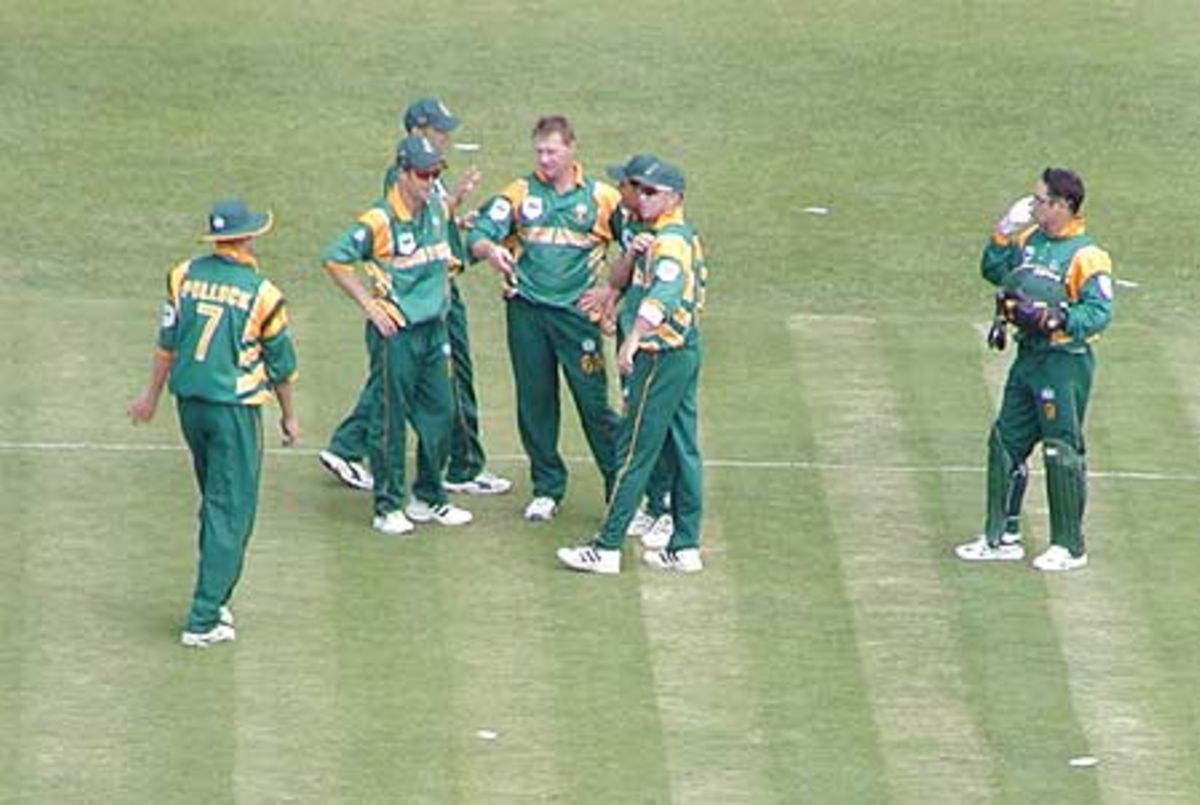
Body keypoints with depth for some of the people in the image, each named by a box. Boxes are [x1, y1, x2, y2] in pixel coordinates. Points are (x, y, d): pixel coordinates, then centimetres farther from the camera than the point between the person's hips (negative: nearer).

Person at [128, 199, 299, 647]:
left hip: (189, 403, 5)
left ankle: (215, 600, 27)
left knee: (214, 503, 21)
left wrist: (151, 396, 19)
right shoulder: (261, 293, -11)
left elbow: (167, 342, 7)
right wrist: (289, 415, 13)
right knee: (231, 511, -1)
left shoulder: (184, 276, 0)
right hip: (235, 408, -5)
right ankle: (204, 621, -5)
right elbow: (280, 363, -1)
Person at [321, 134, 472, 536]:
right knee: (390, 417, -1)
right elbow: (334, 260, -15)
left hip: (433, 326, 7)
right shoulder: (379, 220, -16)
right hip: (395, 331, -7)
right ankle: (388, 508, 6)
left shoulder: (438, 209, 7)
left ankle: (429, 499, 24)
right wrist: (370, 305, -14)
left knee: (440, 413, 11)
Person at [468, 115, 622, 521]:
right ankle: (547, 487, 19)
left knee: (593, 401, -5)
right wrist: (490, 250, -25)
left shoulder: (602, 197, 5)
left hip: (577, 312, -2)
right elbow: (477, 236, -2)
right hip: (527, 310, 2)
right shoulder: (519, 193, 7)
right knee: (535, 401, 7)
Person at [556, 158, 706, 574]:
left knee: (634, 452, -7)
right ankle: (685, 547, 16)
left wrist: (633, 340, -45)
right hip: (686, 350, 10)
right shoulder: (686, 235, 15)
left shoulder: (668, 241, -17)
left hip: (661, 355, -10)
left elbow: (663, 293, -34)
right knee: (683, 450, 12)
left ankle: (607, 548, -5)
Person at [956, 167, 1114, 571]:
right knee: (1006, 443, 13)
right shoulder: (1029, 240, 9)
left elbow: (1100, 312, -19)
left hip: (1066, 361, -8)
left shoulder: (1086, 255, -15)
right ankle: (1000, 538, 23)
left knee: (1062, 451, -3)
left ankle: (1069, 546, 7)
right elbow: (994, 272, 18)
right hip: (1029, 356, 8)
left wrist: (1053, 317, -28)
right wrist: (1002, 235, 3)